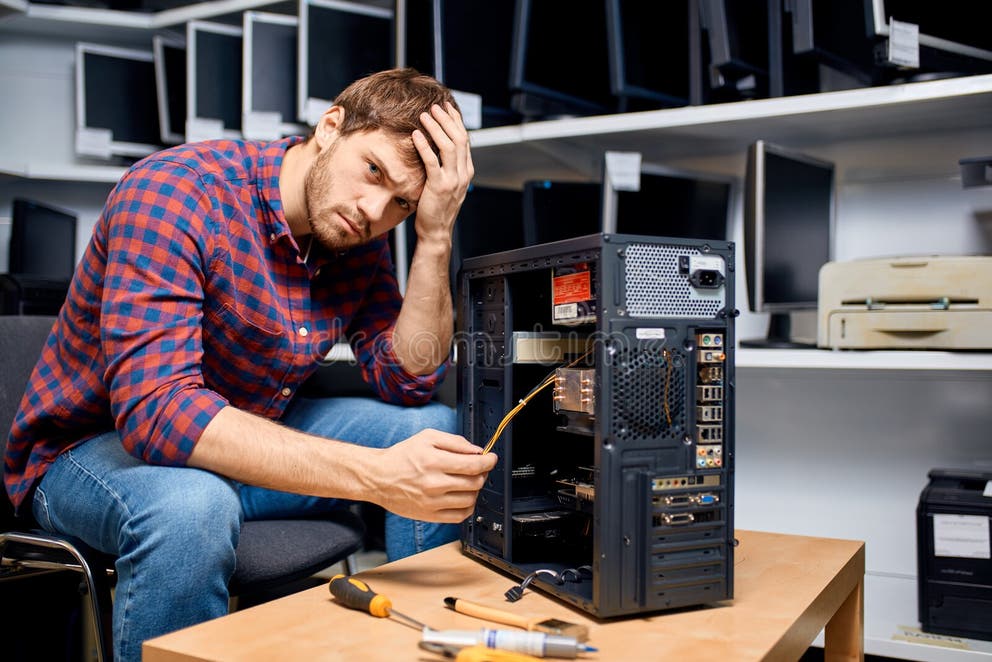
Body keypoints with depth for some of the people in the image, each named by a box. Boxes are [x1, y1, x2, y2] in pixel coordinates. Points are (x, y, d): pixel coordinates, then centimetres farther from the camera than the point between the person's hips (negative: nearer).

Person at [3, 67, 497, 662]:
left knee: (444, 432, -6)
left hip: (254, 434, 7)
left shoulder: (359, 236, -4)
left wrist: (435, 236, -19)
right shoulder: (175, 193, -26)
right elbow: (155, 409, -38)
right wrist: (377, 476, -47)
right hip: (97, 444, -6)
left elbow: (409, 383, -7)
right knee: (193, 509, -40)